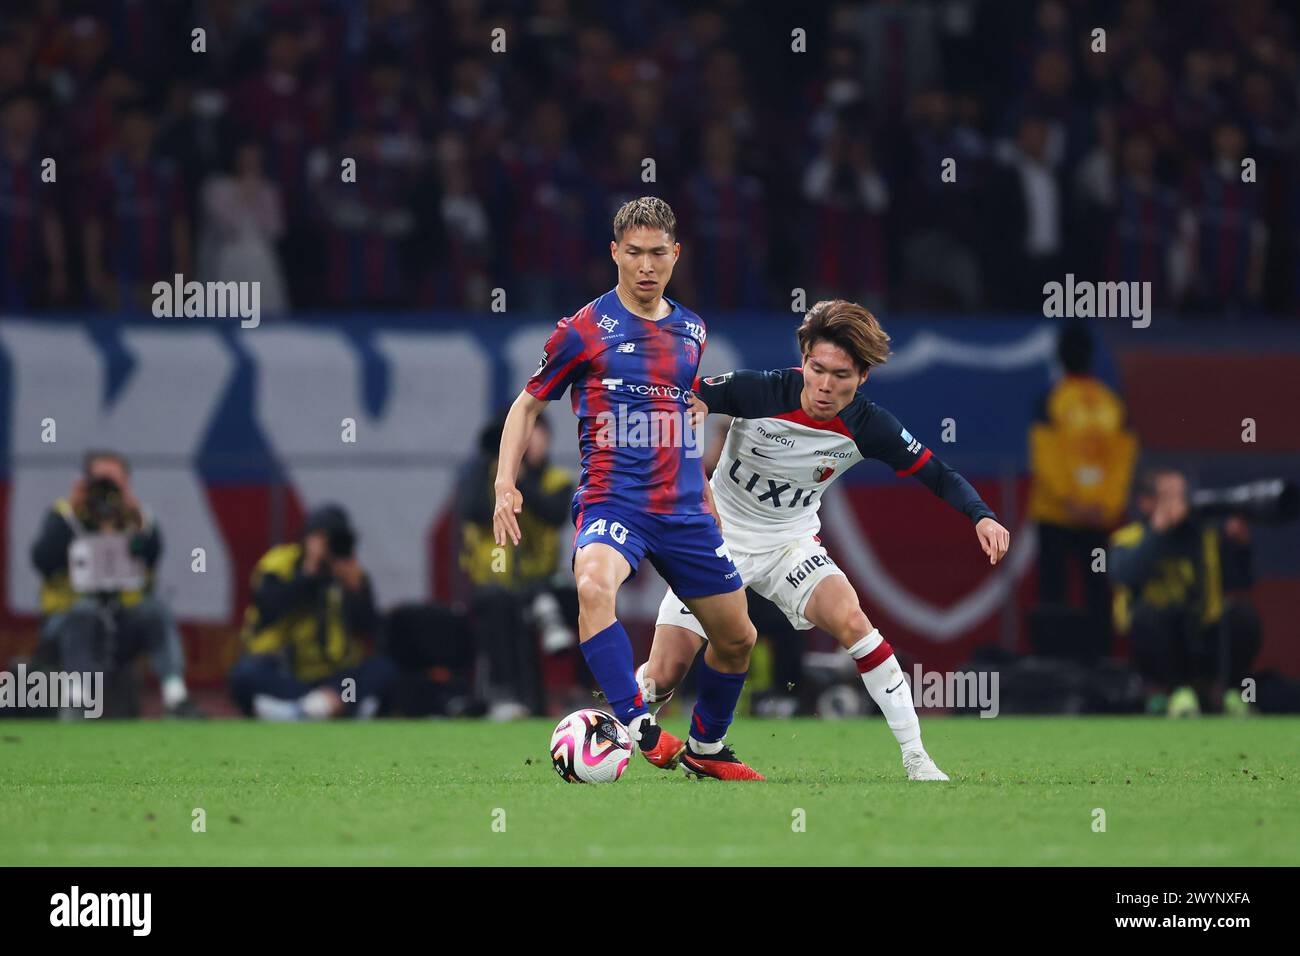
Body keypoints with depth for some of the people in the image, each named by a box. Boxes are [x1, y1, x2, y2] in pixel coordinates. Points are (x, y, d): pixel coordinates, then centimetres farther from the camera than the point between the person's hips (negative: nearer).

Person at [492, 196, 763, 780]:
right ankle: (638, 728, -39)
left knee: (736, 638, 10)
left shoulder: (691, 331, 12)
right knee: (594, 585, -37)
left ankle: (706, 748, 33)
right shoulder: (585, 330, -3)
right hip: (612, 501, -5)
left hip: (683, 508, 6)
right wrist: (505, 484, -6)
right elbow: (528, 403, 6)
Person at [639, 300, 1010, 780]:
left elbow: (937, 475, -8)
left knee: (850, 620, -26)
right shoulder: (761, 391, -23)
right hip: (719, 538, -1)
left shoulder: (868, 426, -15)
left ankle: (916, 759, -19)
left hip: (791, 543, 1)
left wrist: (982, 516, -25)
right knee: (664, 674, -9)